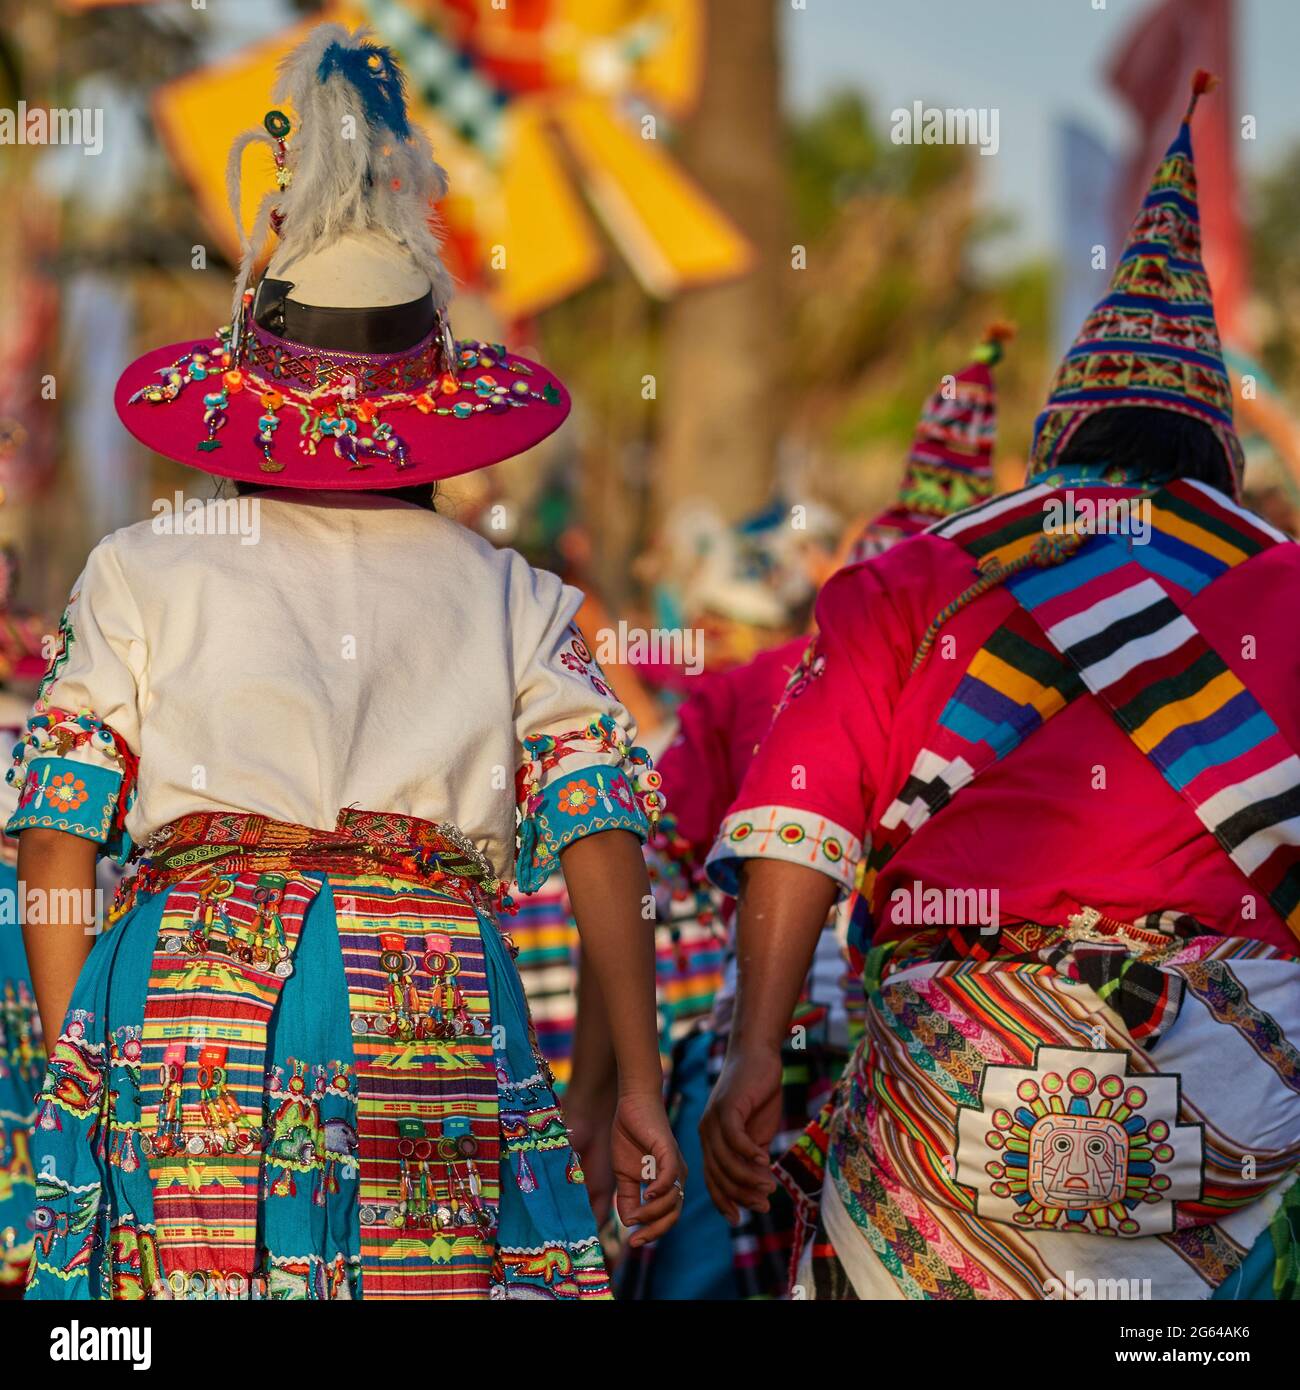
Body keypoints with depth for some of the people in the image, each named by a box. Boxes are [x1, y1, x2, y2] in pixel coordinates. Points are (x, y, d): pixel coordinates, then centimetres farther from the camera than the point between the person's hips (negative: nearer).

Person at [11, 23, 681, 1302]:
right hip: (436, 1010, 0)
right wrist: (638, 1087, 7)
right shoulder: (515, 601, 12)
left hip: (183, 1002, 0)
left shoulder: (141, 573, 10)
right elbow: (597, 836, 4)